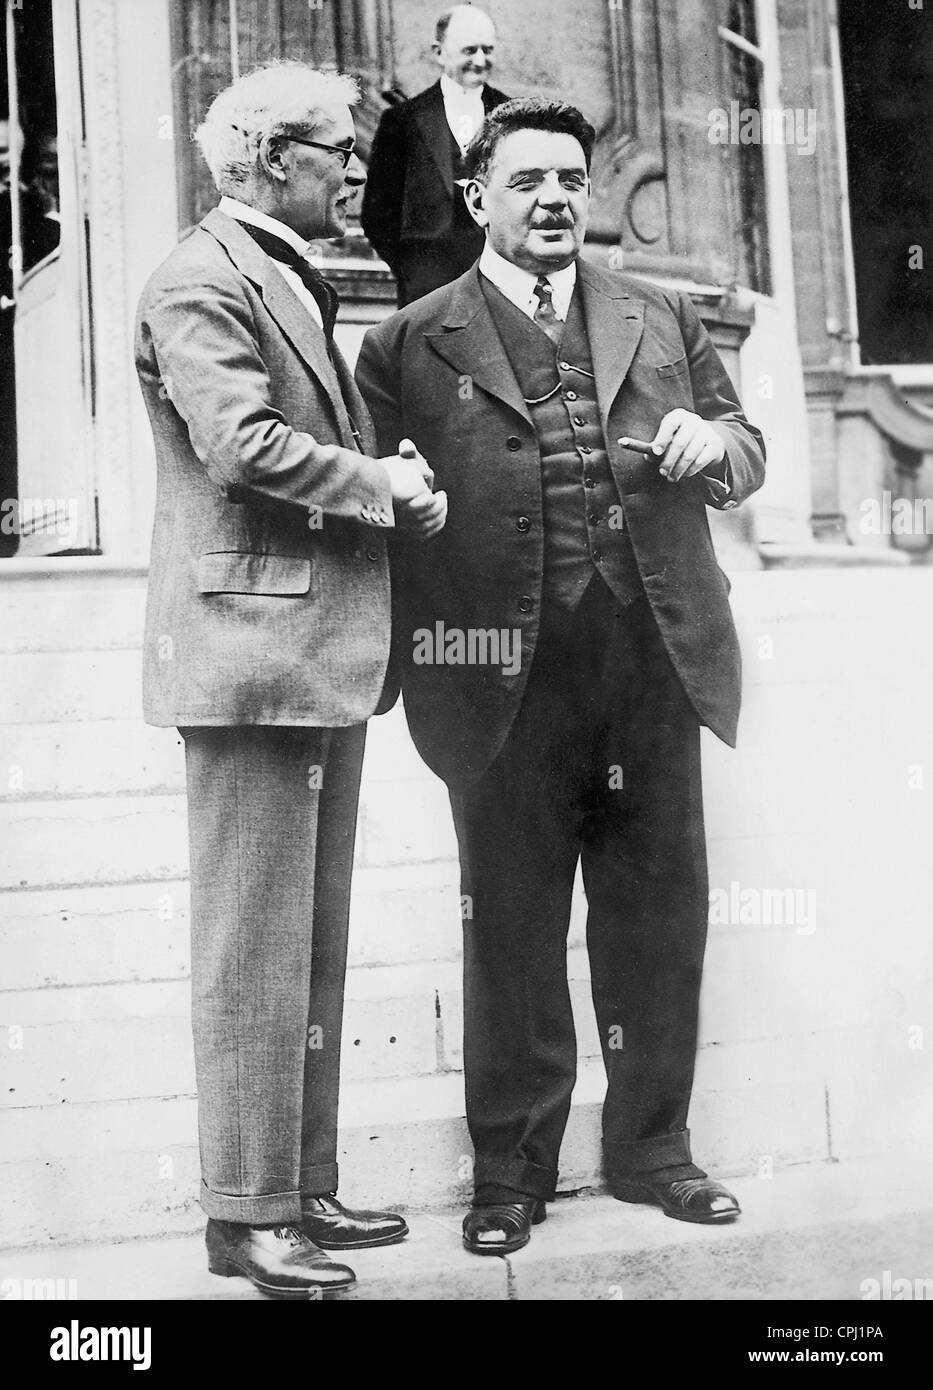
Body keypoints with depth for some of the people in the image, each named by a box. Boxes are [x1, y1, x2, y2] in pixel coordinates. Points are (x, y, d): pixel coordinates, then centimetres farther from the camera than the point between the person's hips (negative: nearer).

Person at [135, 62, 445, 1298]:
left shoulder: (294, 282, 22)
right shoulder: (203, 282, -9)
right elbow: (243, 447, -22)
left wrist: (393, 481, 6)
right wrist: (380, 486, -11)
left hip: (323, 649, 10)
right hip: (250, 647, -10)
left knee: (315, 945, 13)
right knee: (255, 948, -4)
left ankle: (304, 1189, 23)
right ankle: (244, 1216, 5)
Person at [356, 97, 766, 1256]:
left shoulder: (661, 319, 16)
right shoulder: (410, 345, 4)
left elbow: (745, 453, 19)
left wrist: (716, 440, -1)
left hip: (653, 660, 3)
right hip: (508, 678, -3)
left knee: (660, 912, 9)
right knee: (511, 923, 5)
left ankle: (650, 1148, 25)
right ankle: (512, 1169, 19)